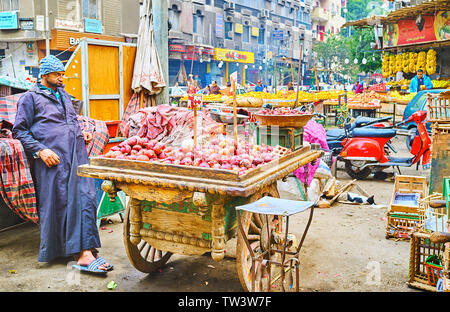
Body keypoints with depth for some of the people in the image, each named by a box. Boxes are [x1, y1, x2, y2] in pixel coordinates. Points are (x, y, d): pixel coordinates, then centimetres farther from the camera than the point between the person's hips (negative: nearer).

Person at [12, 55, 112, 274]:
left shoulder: (64, 95, 25)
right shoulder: (30, 97, 6)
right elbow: (19, 131, -1)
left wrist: (81, 134, 14)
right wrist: (40, 150, -14)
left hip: (77, 154, 6)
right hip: (52, 157, -5)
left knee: (84, 197, -5)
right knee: (55, 202, -6)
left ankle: (84, 251, -4)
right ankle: (54, 250, 5)